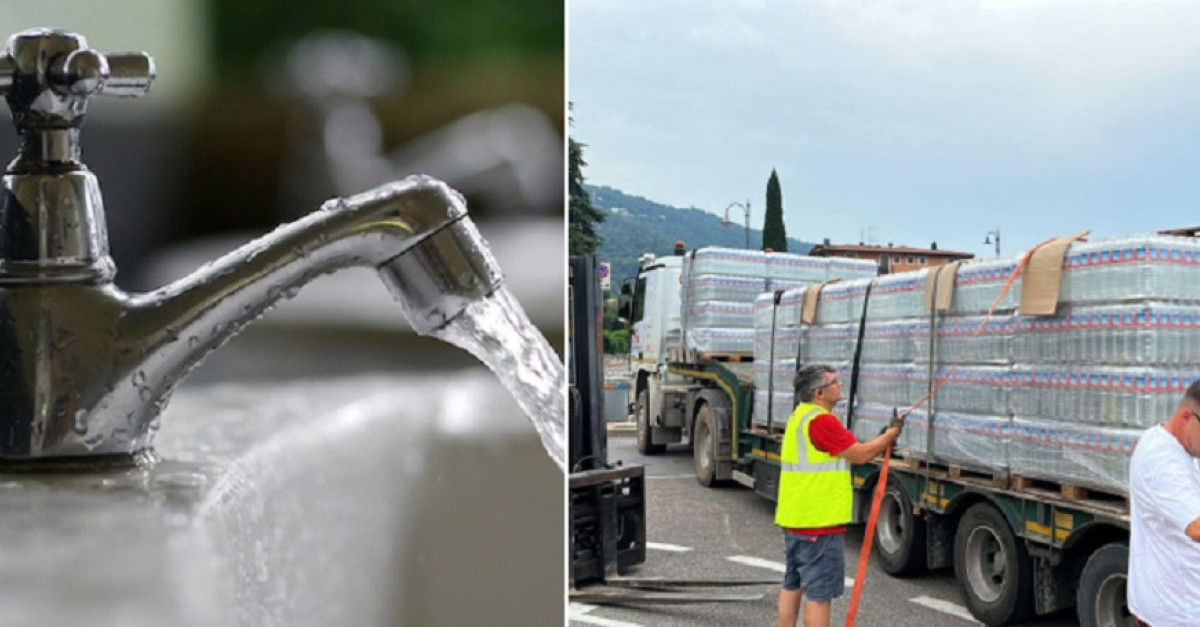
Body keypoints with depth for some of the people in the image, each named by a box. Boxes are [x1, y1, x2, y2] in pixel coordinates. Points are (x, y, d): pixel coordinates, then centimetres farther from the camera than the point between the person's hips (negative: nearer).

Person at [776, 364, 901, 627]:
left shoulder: (800, 416, 14)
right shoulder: (821, 420, -19)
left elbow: (849, 455, 15)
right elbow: (860, 454, -14)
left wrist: (881, 444, 8)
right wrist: (891, 434, 1)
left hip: (795, 519, 10)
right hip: (819, 523, -10)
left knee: (792, 585, 16)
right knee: (819, 593, -4)